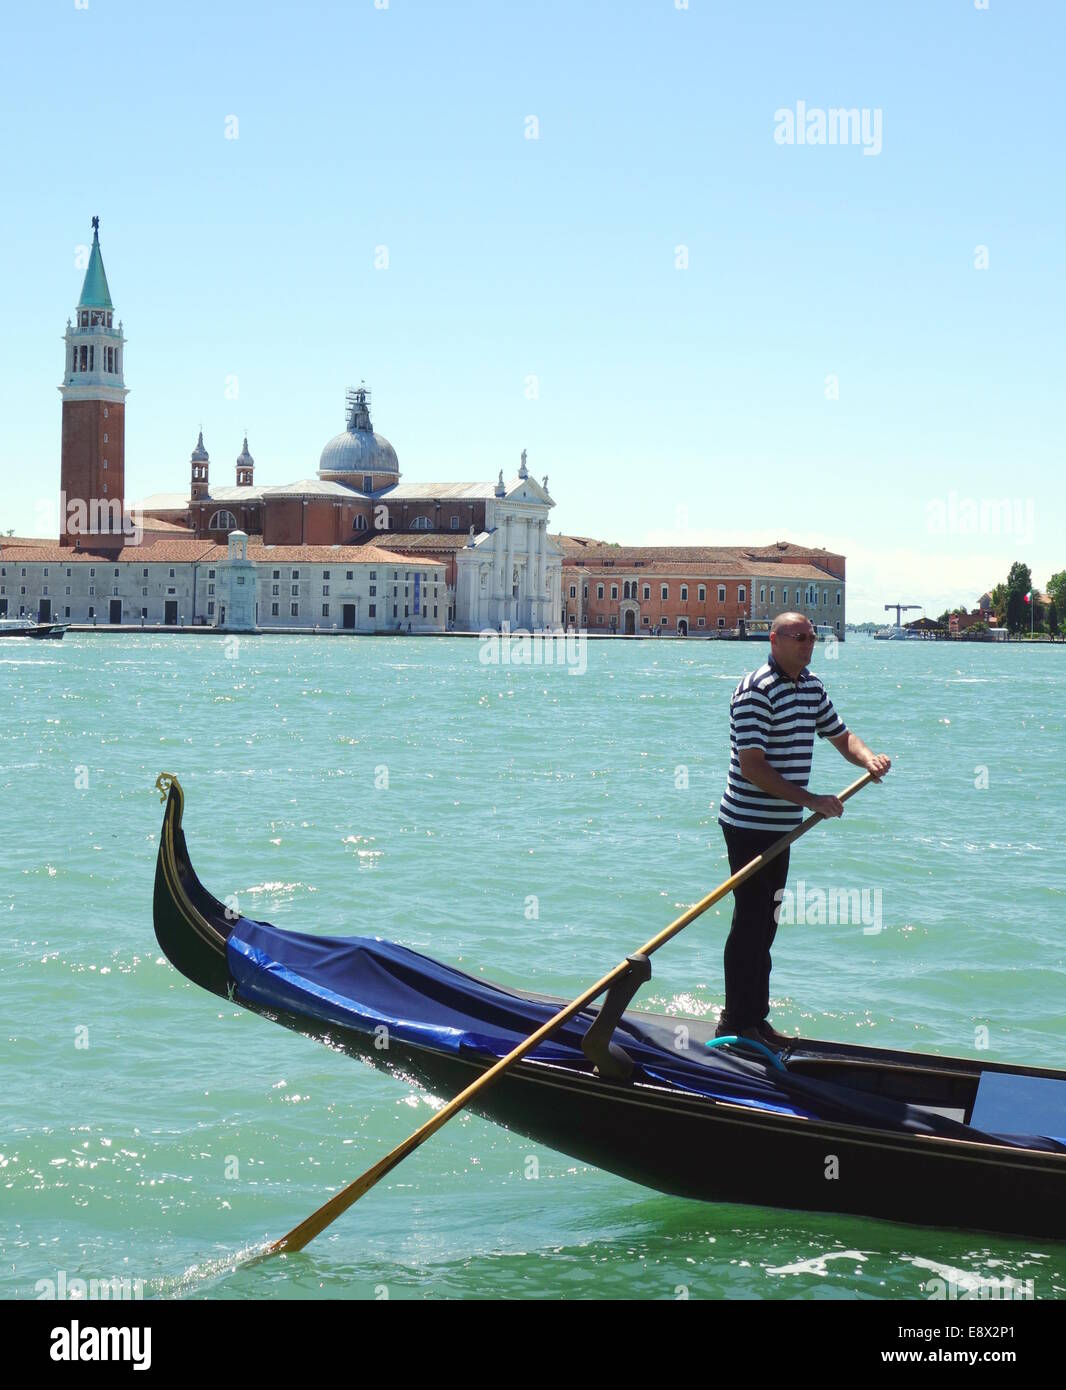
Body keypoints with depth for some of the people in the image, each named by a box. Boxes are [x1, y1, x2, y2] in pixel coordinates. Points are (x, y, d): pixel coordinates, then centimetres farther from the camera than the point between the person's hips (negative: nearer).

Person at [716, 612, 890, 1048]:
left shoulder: (812, 687, 9)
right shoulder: (756, 692, -18)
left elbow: (840, 735, 18)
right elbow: (751, 767, -23)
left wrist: (868, 758, -5)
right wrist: (810, 800, -25)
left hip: (781, 826, 9)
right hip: (749, 826, -9)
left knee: (766, 923, 15)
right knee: (750, 922, -6)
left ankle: (755, 1018, 23)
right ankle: (737, 1024, 0)